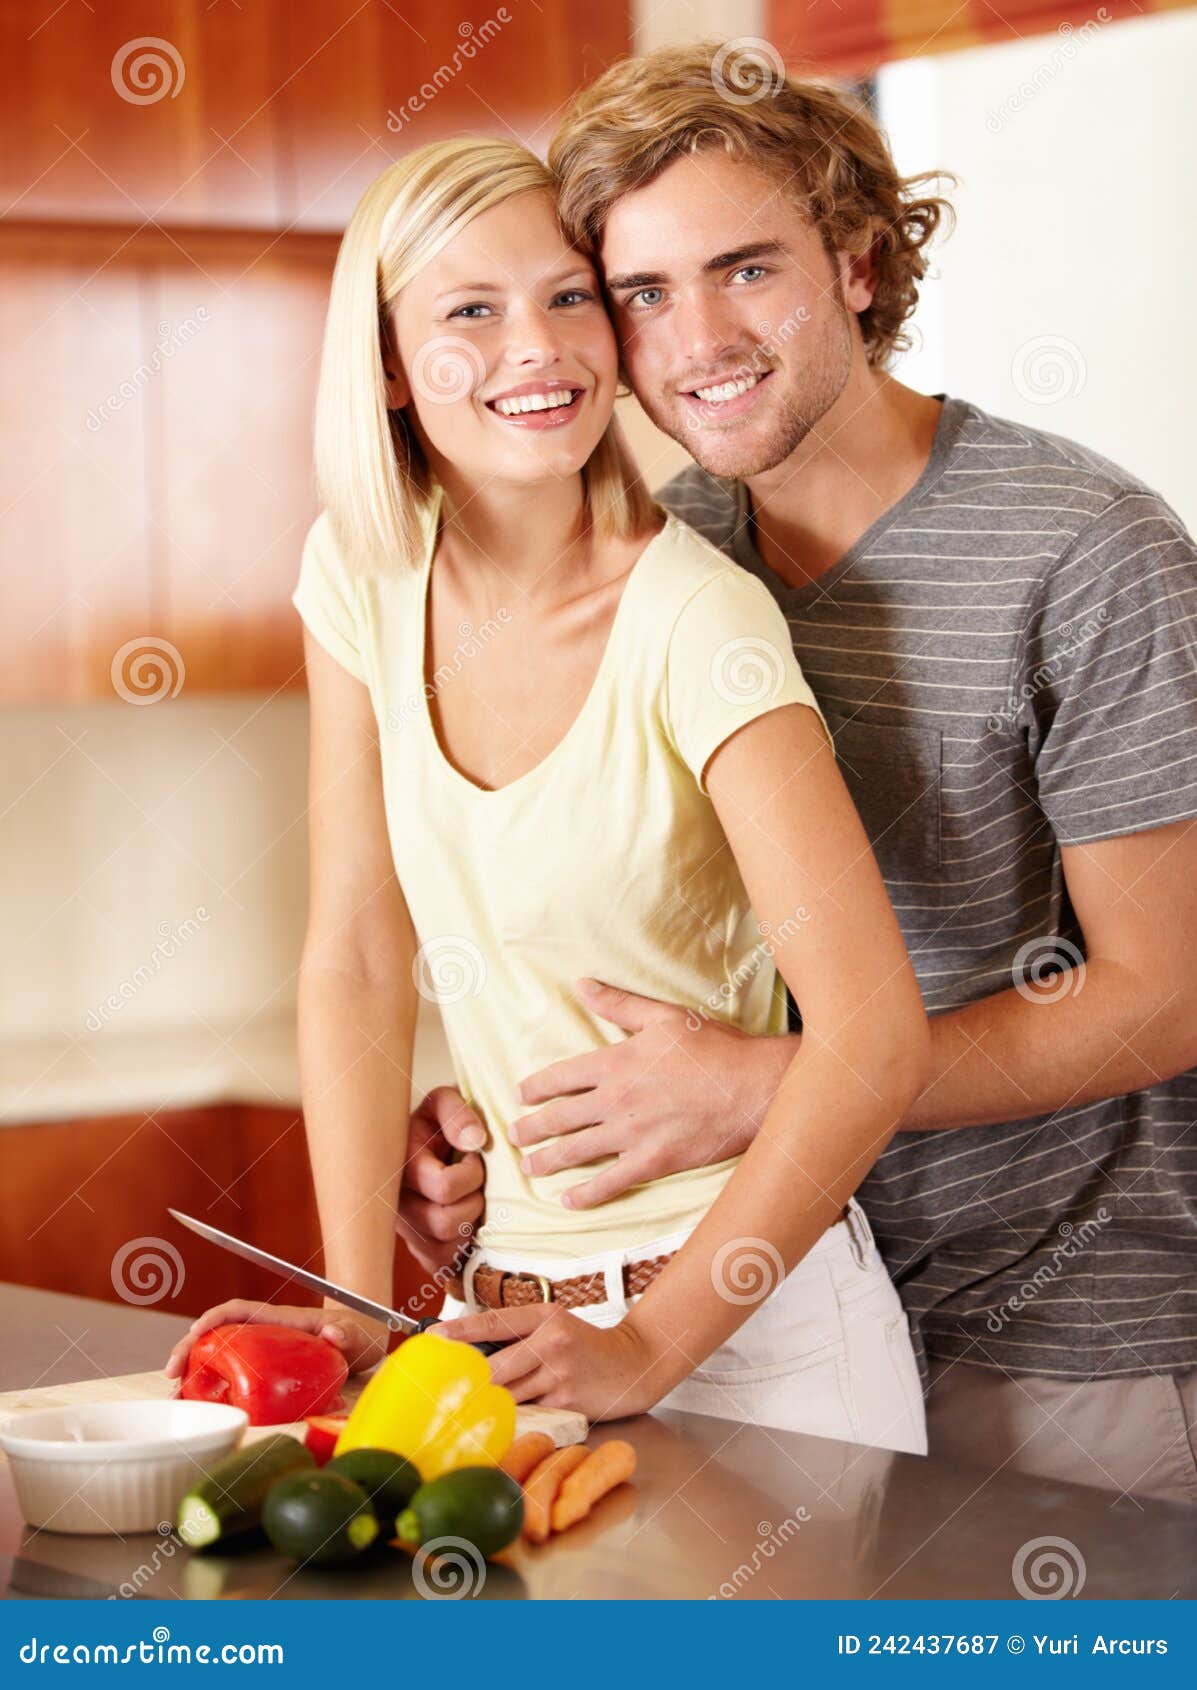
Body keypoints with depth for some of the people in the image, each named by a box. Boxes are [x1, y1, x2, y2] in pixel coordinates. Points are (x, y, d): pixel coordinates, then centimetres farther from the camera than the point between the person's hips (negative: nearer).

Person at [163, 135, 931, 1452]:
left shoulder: (699, 624, -19)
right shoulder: (363, 575, -2)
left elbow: (874, 1037, -24)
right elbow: (357, 962, 1)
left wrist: (648, 1346, -23)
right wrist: (356, 1305, -5)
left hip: (746, 1320, -4)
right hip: (512, 1300, 5)